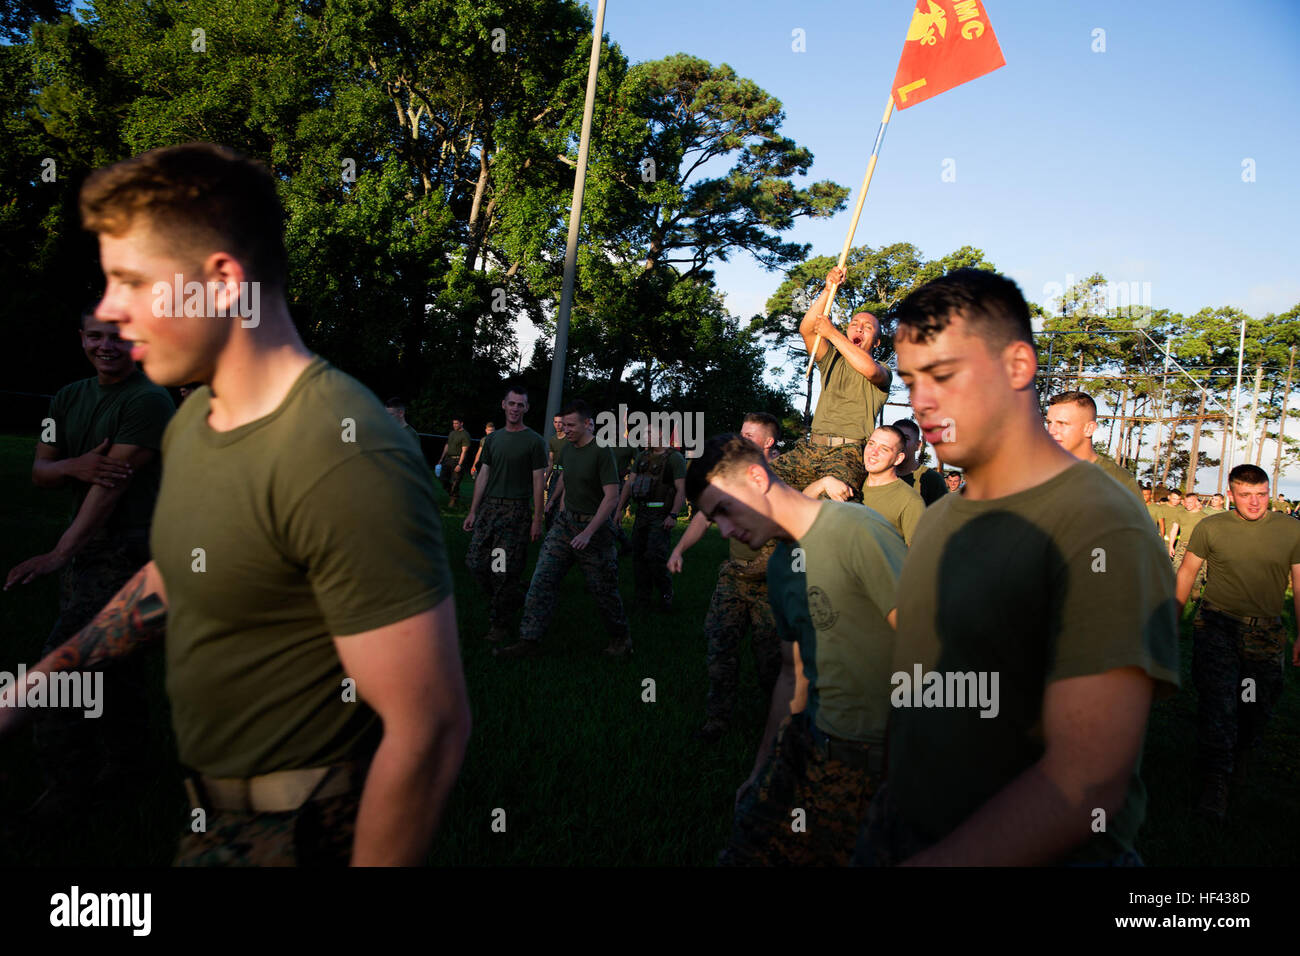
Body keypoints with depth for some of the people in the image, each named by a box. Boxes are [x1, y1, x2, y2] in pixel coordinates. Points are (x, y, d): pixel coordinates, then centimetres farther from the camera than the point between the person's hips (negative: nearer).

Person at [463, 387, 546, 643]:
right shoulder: (492, 438, 14)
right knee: (475, 562, 2)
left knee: (505, 570, -4)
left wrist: (537, 520, -9)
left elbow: (538, 482, -5)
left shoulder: (534, 441, -2)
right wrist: (473, 511, 11)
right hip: (489, 507, 6)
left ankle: (500, 624, 9)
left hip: (516, 510, -5)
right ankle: (512, 596, 23)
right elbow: (483, 475, 15)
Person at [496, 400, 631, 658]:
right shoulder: (567, 448, 6)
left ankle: (620, 638, 26)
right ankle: (530, 641, 2)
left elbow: (612, 497, -19)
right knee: (542, 580, -2)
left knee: (603, 589, 4)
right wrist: (552, 501, 33)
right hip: (565, 521, 7)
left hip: (593, 526, -6)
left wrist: (588, 533, -23)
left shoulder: (601, 452, -16)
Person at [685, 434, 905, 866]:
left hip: (873, 756, -7)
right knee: (746, 852, 6)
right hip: (808, 741, 7)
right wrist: (762, 769, 23)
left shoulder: (857, 531, -17)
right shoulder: (779, 565, 11)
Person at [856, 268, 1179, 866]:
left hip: (1043, 855, -6)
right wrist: (883, 815, -1)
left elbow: (1085, 784, -25)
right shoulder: (937, 521, 5)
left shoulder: (1103, 530, -20)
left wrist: (925, 863, -24)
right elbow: (912, 694, 8)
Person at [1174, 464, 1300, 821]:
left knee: (1259, 705, 11)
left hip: (1265, 634, 2)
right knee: (1217, 701, -10)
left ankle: (1239, 752, 41)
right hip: (1216, 626, -2)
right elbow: (1187, 572, 9)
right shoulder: (1210, 527, -1)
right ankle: (1215, 780, -3)